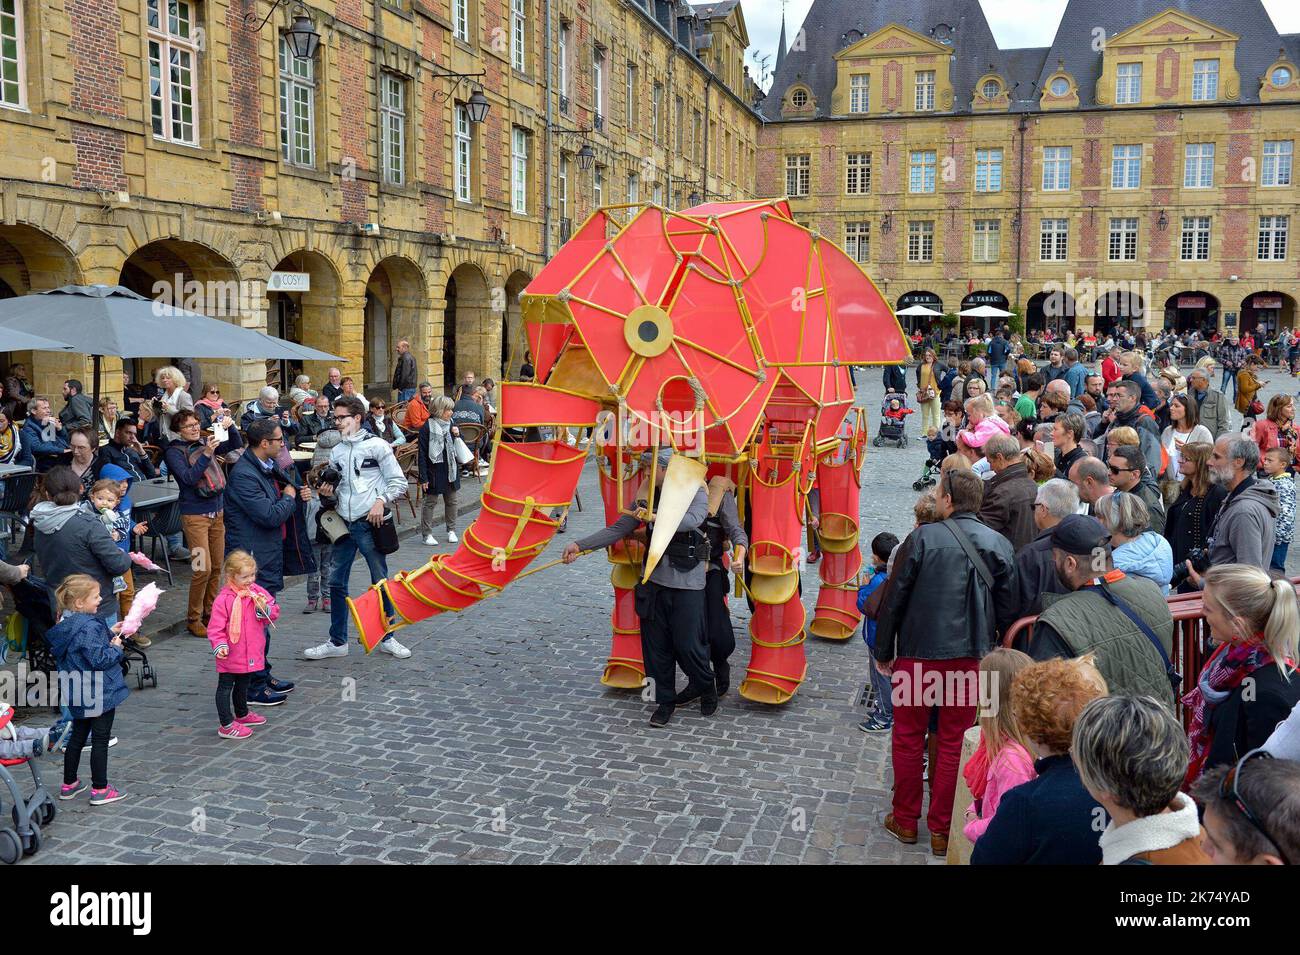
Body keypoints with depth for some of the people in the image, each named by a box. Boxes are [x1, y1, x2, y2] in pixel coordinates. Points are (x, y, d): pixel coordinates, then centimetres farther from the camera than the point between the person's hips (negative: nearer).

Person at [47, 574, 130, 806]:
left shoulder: (67, 622, 4)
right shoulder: (89, 627, -24)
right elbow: (99, 659, -25)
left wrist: (109, 633, 7)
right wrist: (116, 647, -9)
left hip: (78, 694, 9)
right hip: (99, 693, -9)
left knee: (78, 736, 20)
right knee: (100, 739, 2)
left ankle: (69, 784, 30)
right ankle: (100, 790, 8)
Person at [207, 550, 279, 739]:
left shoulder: (258, 592, 0)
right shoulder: (224, 599, -17)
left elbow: (274, 613, 2)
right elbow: (215, 626, -16)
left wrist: (265, 609, -19)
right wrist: (219, 645, -27)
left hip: (253, 653, 6)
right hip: (231, 655, -6)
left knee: (243, 685, 25)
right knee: (225, 686, 3)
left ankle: (242, 714, 43)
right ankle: (226, 725, 7)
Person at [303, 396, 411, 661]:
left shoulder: (376, 446, -4)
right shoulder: (336, 452, 12)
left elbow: (399, 482, -4)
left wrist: (381, 501, -17)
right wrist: (329, 492, 0)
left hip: (369, 524, -5)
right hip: (344, 524, 5)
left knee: (380, 582, 3)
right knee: (336, 582, 6)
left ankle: (387, 638, 17)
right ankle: (337, 641, 18)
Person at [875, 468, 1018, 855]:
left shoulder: (922, 538, -12)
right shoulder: (999, 544, -2)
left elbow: (894, 599, -8)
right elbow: (1007, 608, 2)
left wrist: (884, 651, 3)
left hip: (918, 653, -3)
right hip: (970, 658, 3)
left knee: (909, 737, 13)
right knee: (954, 743, 12)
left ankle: (905, 820, 25)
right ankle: (943, 829, 20)